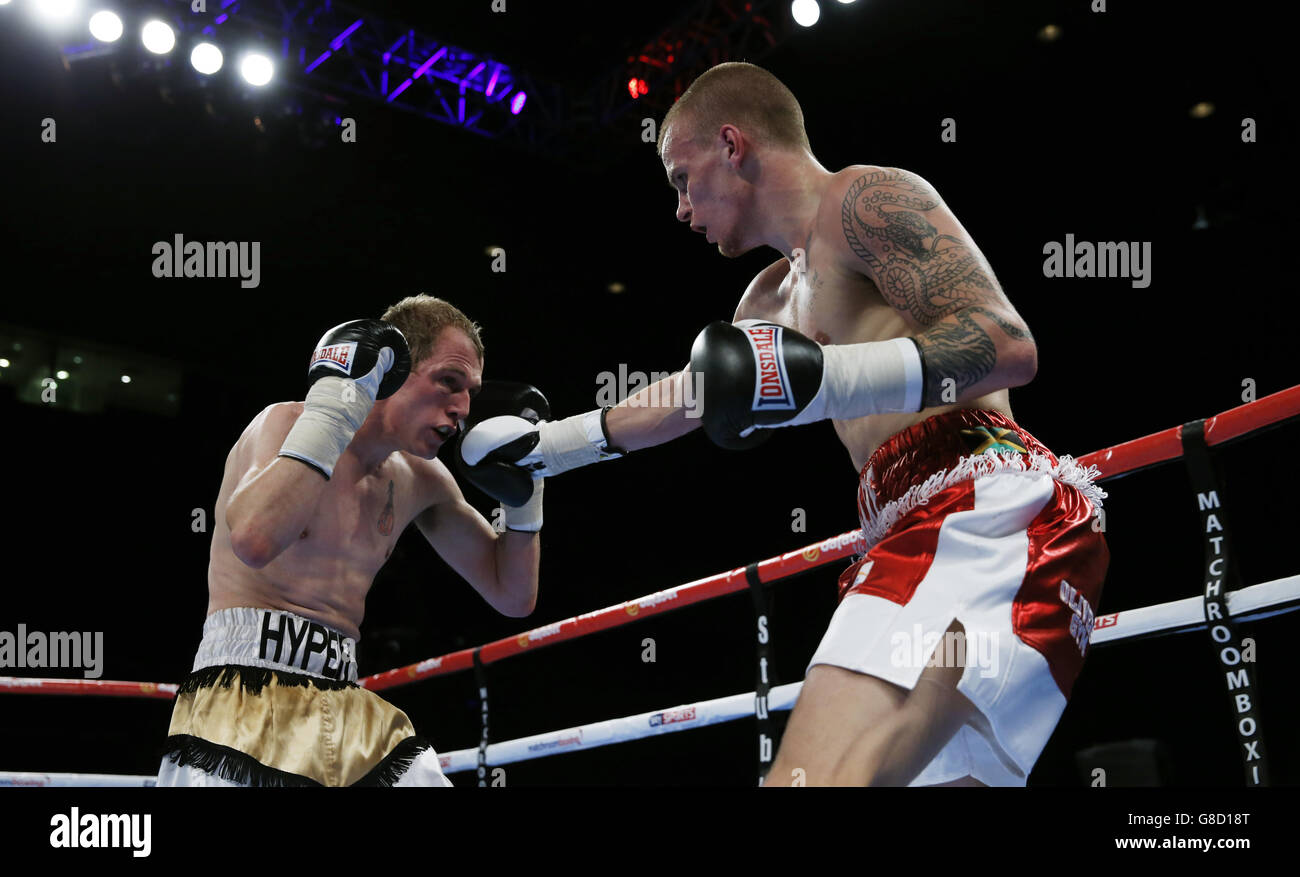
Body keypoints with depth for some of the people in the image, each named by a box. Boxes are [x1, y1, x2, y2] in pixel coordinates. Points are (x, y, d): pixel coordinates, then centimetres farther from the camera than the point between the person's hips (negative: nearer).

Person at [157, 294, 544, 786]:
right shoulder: (286, 425, -8)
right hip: (241, 703, -6)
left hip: (348, 710, 6)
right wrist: (334, 409, -26)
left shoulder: (421, 479, 11)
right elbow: (254, 539, -31)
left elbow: (513, 597, 19)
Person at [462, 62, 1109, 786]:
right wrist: (547, 444, 53)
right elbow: (689, 396, 47)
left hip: (984, 507, -10)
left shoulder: (864, 198, 1)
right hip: (930, 531, 11)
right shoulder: (775, 299, 31)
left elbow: (1009, 344, -11)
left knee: (815, 779, -30)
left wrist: (829, 379, -23)